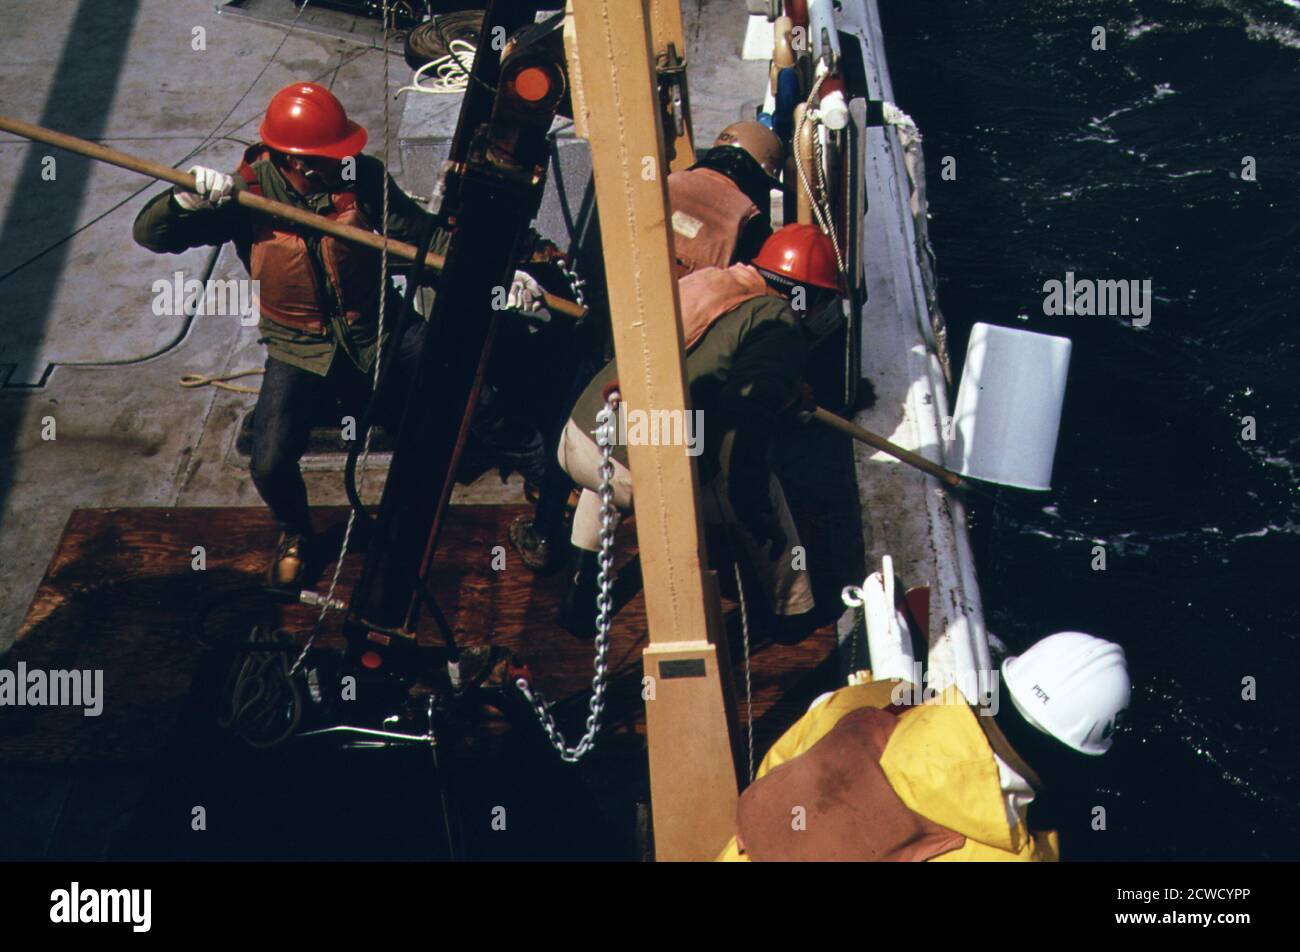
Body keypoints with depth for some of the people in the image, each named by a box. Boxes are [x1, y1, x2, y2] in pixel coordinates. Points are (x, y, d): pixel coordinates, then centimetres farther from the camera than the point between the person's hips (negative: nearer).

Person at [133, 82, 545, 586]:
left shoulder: (362, 176, -14)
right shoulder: (245, 194, -16)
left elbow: (426, 234, -6)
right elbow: (149, 233, -16)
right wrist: (188, 197, -38)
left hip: (379, 332, 2)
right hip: (300, 350, -1)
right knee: (270, 466, -18)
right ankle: (295, 532, 18)